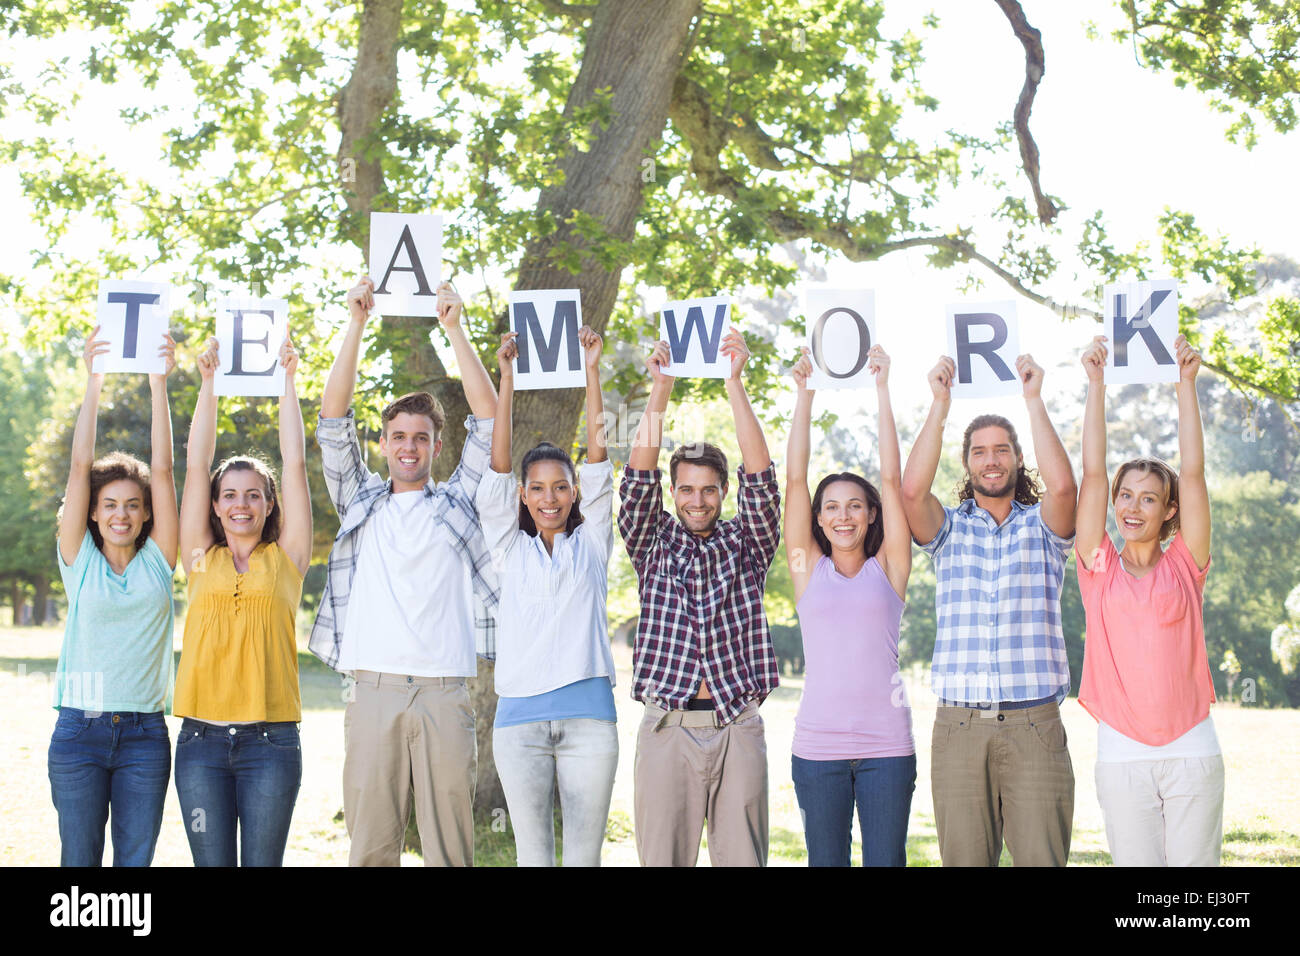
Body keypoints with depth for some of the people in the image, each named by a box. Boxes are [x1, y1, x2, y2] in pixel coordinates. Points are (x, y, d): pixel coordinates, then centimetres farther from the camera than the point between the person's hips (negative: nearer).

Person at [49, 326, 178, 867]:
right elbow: (80, 466, -1)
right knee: (79, 858, 4)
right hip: (80, 728, -1)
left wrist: (159, 383, -3)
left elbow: (162, 469, 1)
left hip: (144, 735, 1)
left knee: (136, 859, 5)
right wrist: (94, 381, -5)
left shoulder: (157, 560, 6)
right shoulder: (79, 559, 4)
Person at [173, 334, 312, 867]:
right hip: (203, 738, 1)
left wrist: (287, 380, 7)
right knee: (211, 862, 3)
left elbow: (295, 464, 5)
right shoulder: (201, 559, 11)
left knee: (262, 862, 2)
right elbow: (195, 467, 8)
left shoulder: (284, 560, 7)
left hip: (271, 740, -1)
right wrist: (209, 382, 9)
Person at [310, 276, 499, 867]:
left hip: (444, 692, 0)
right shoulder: (361, 502, 17)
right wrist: (357, 324, 3)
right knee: (370, 846, -1)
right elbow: (334, 418, 9)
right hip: (374, 688, 1)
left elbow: (487, 418, 7)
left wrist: (454, 328, 1)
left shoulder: (458, 503, 15)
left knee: (449, 847, -1)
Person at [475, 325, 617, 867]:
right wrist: (507, 379, -2)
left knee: (585, 853, 0)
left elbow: (598, 457, 6)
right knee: (533, 854, -2)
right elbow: (498, 465, 4)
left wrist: (591, 372, 0)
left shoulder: (590, 544, 12)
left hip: (588, 714, 0)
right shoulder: (510, 548, 12)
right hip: (521, 716, 0)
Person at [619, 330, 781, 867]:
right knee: (662, 857, 0)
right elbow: (638, 483, -3)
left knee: (742, 857, 1)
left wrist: (735, 384, -12)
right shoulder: (655, 544, 11)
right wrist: (660, 392, -12)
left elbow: (761, 479, -3)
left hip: (738, 728, 0)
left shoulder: (747, 543, 10)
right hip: (667, 727, 0)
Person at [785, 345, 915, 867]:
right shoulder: (809, 569, 8)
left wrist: (882, 391, 2)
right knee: (826, 860, 5)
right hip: (818, 744, 1)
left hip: (886, 744, 0)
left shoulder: (887, 569, 7)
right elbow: (795, 479, 4)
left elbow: (892, 479, 2)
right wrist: (804, 394, 3)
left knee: (886, 860, 2)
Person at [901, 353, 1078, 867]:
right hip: (959, 726, 1)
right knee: (963, 858, 0)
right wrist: (940, 403, -5)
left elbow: (1061, 485, -11)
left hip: (1034, 725, -1)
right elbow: (913, 490, -7)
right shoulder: (949, 528, 13)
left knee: (1041, 857, -6)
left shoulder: (1043, 526, 11)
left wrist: (1034, 400, -7)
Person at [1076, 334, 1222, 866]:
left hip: (1191, 751, 0)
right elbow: (1092, 473, 2)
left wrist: (1186, 383, -2)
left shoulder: (1183, 567, 6)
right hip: (1122, 755, 0)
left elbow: (1192, 472, 0)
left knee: (1195, 863, 1)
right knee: (1136, 863, 1)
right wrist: (1096, 384, 0)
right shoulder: (1100, 569, 6)